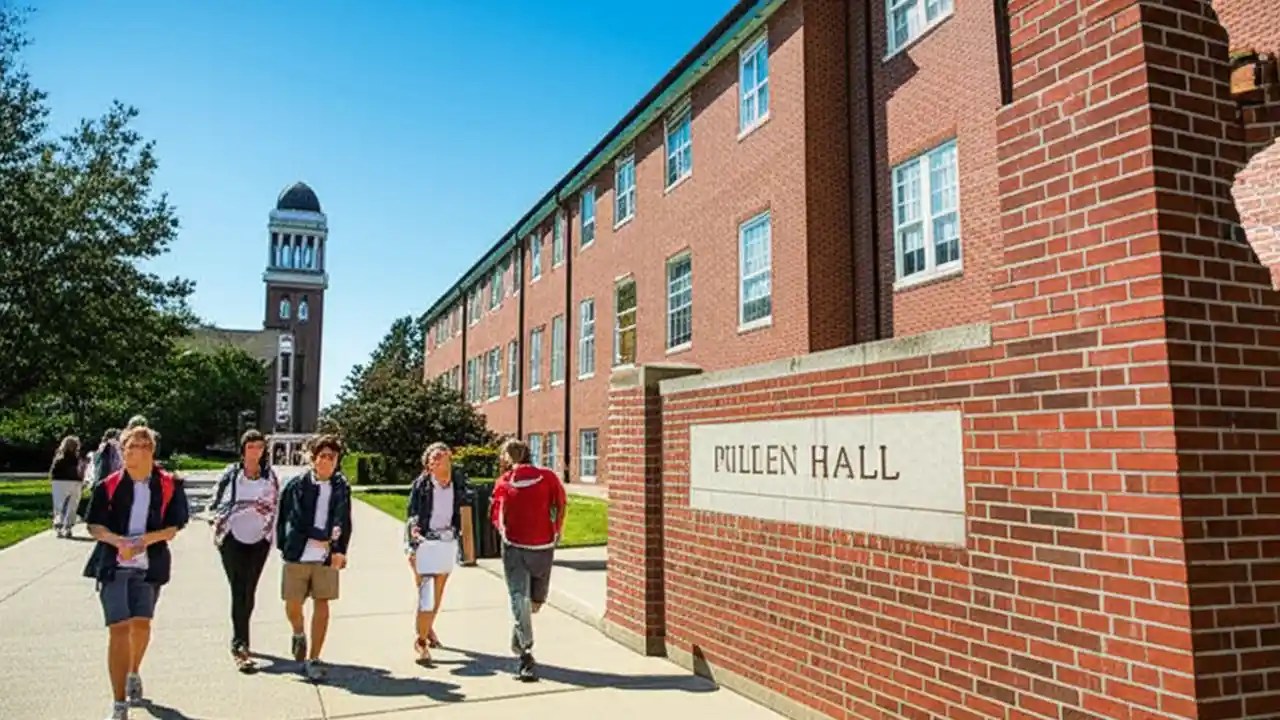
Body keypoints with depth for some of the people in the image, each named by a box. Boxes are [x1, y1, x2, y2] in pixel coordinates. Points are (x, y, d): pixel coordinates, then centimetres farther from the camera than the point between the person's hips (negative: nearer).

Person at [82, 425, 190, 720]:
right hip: (113, 565, -1)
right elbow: (94, 526, 0)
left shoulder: (168, 485, -3)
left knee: (141, 624, 8)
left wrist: (147, 539, -18)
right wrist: (119, 541, -17)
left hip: (148, 566, 1)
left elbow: (173, 527, -1)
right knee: (119, 629, -5)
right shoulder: (109, 485, -3)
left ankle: (133, 674, 41)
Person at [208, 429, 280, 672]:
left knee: (249, 591, 9)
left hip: (259, 540, 2)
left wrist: (269, 530, -2)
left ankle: (239, 639, 27)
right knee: (239, 591, -9)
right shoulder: (231, 473, 0)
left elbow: (275, 506, 8)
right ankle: (240, 646, -10)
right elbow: (216, 502, 1)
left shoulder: (270, 476, 6)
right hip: (233, 538, -2)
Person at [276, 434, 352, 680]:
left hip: (327, 557, 1)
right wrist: (324, 536, -11)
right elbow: (296, 519, -7)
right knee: (292, 606, 5)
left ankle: (313, 659, 12)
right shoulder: (297, 484, -2)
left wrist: (340, 551, -11)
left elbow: (344, 521, 0)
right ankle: (299, 635, 38)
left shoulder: (341, 487, 4)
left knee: (321, 605, 1)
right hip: (297, 555, -1)